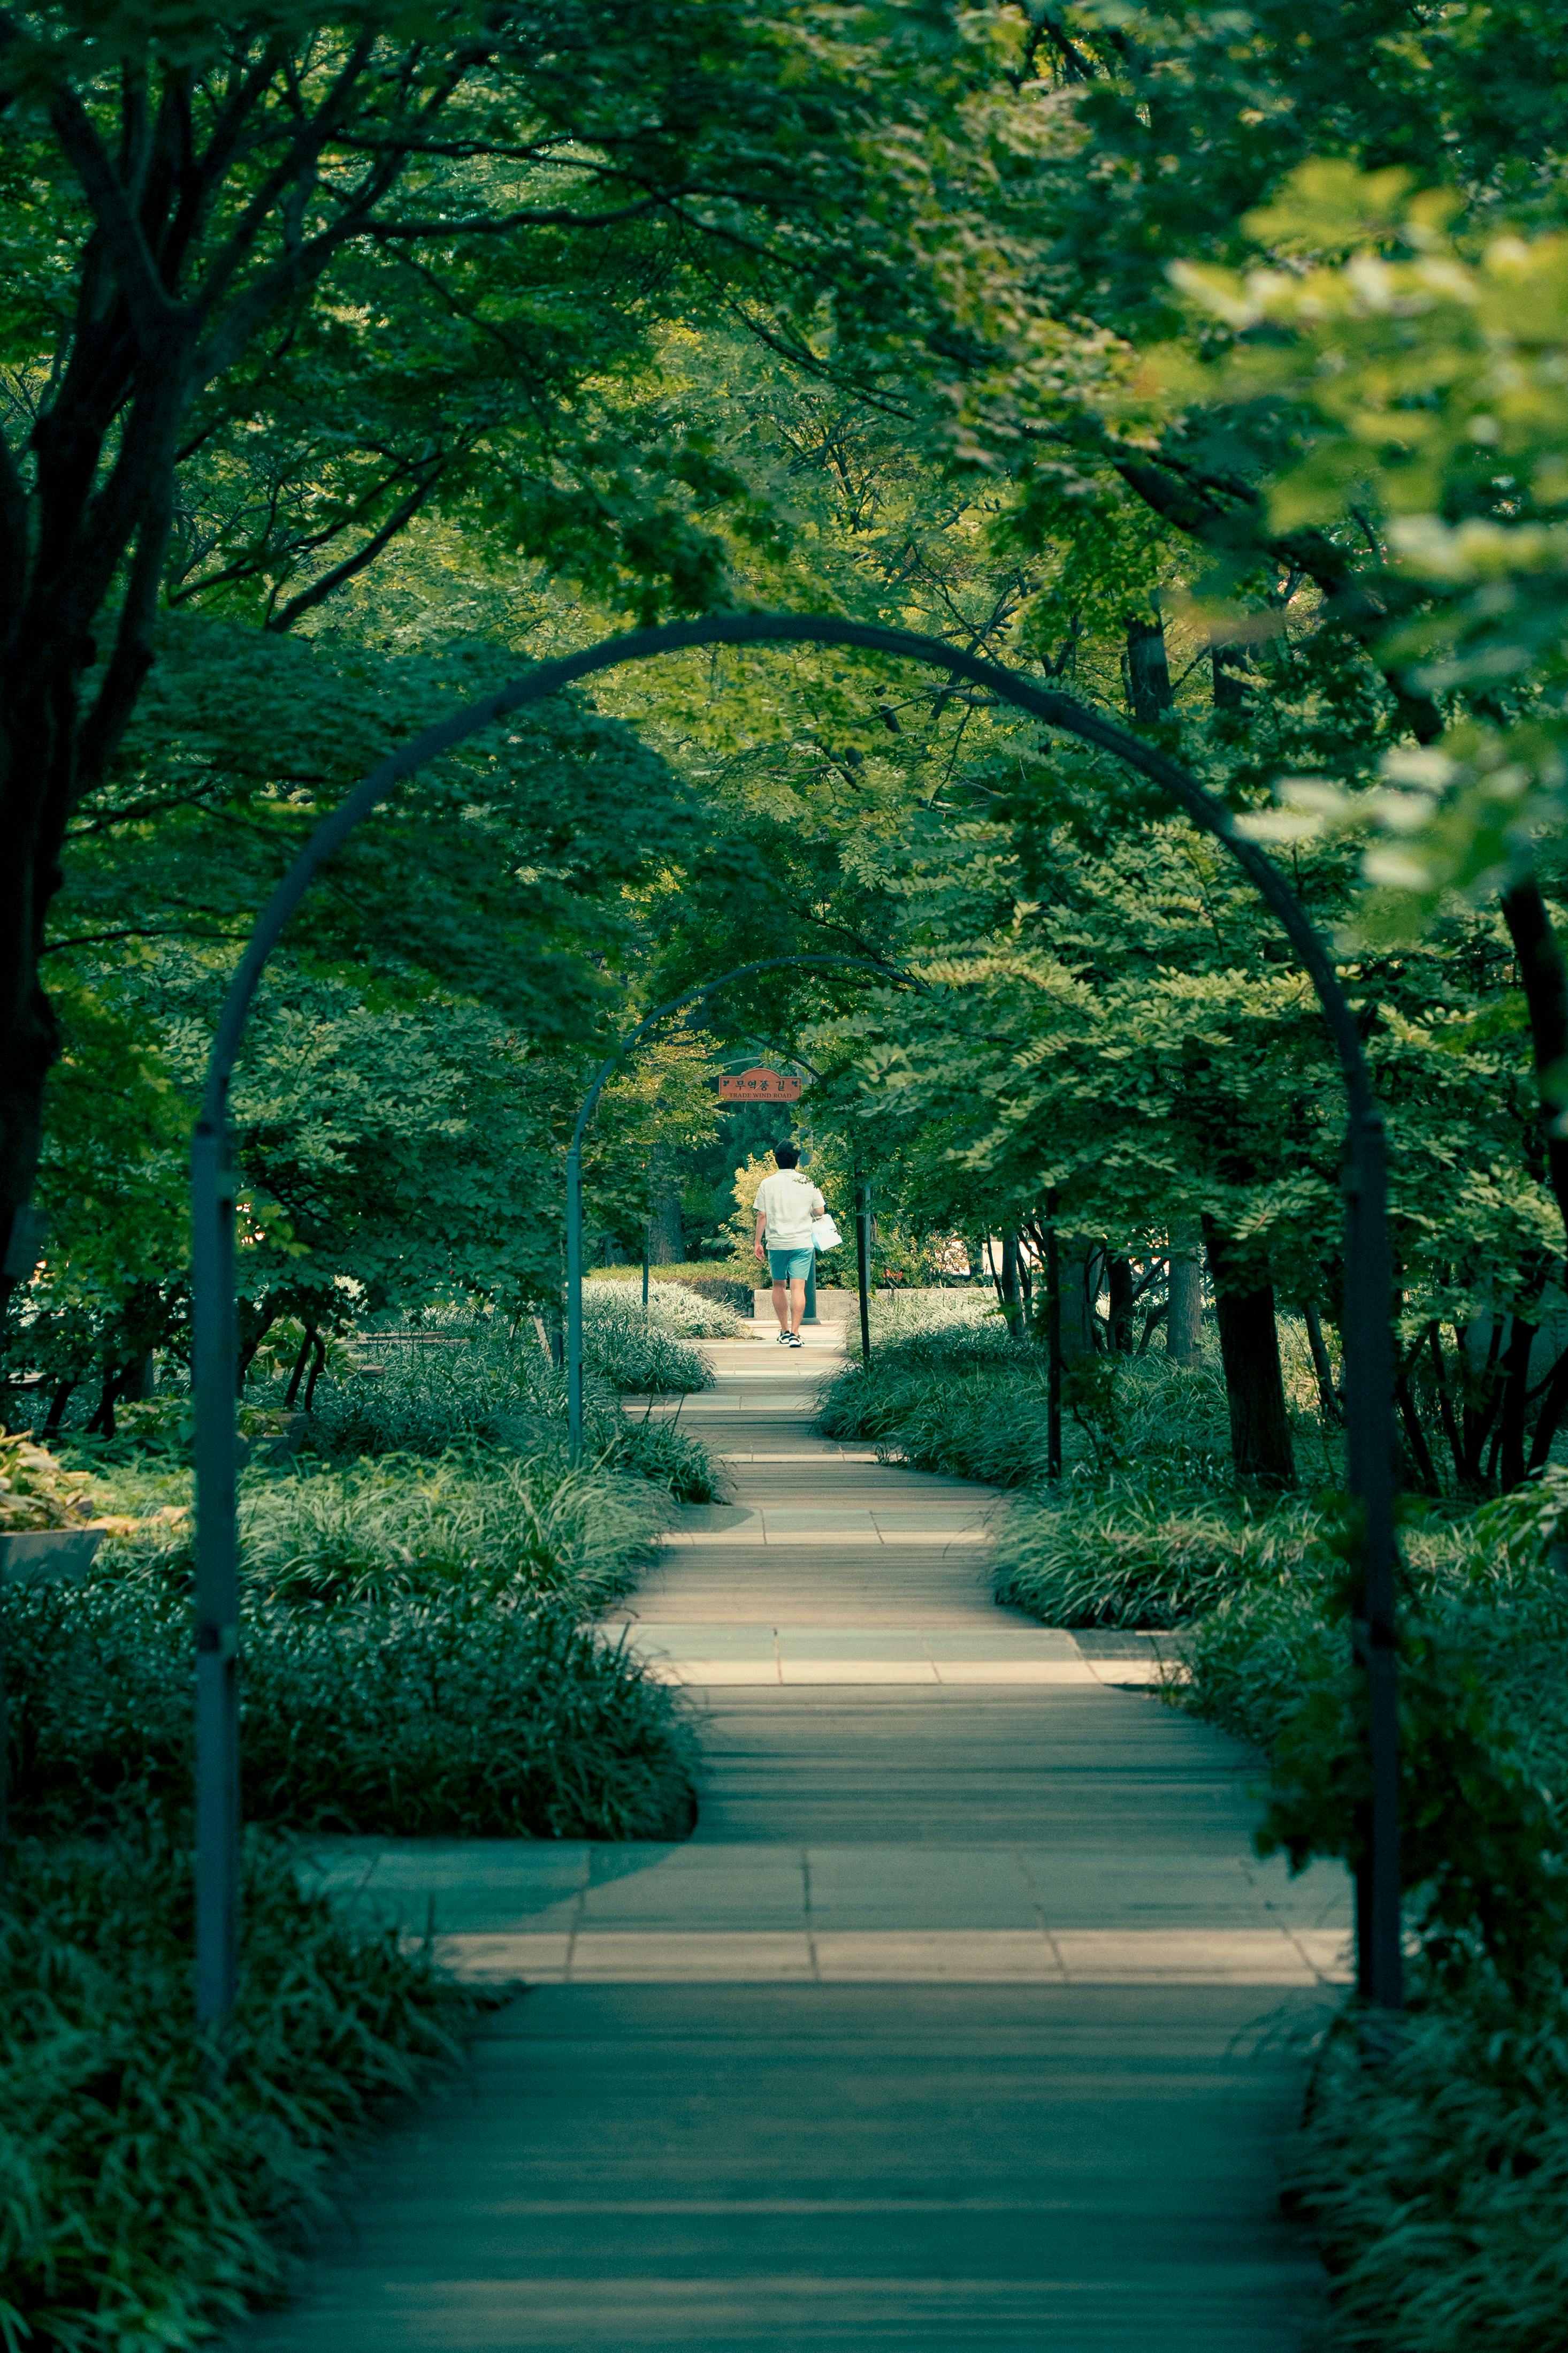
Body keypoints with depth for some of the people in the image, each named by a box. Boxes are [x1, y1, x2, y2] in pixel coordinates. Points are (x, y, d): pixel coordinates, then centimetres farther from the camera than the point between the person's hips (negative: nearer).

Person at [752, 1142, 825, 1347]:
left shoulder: (767, 1184, -2)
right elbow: (820, 1211, 5)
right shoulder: (807, 1183, -1)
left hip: (776, 1243, 1)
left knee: (779, 1286, 16)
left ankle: (784, 1331, 22)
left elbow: (762, 1216, -1)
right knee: (798, 1287, -5)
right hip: (802, 1243, -1)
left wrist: (757, 1242, 8)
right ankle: (795, 1333, -14)